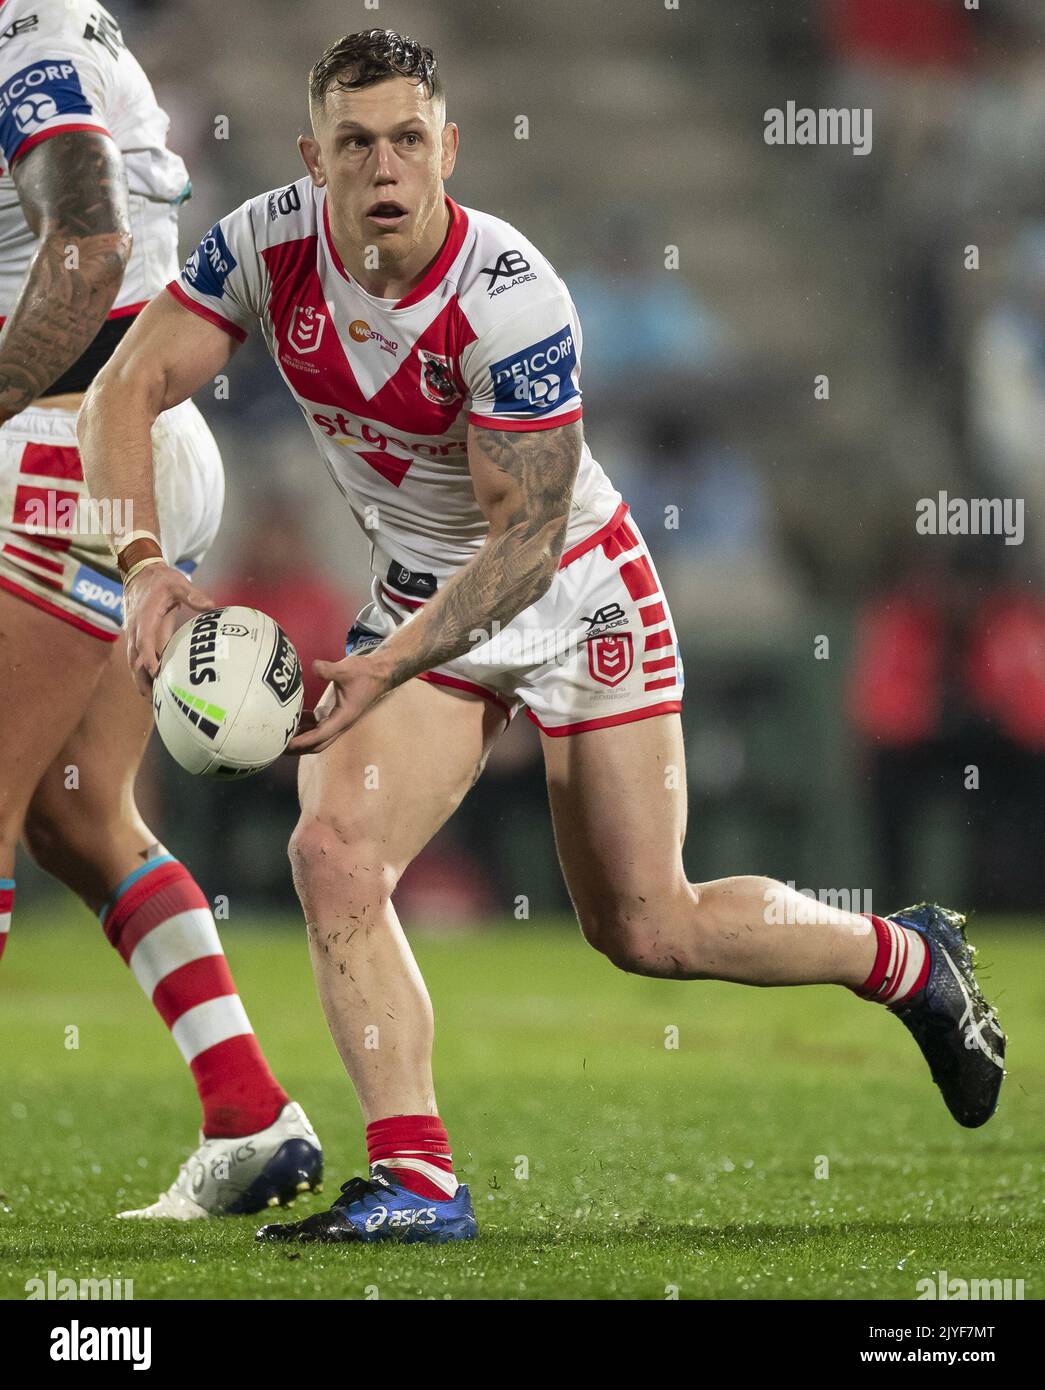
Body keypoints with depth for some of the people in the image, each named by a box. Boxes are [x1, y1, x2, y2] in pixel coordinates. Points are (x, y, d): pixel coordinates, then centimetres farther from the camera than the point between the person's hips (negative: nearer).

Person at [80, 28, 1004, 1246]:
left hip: (580, 599, -4)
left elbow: (527, 538, -26)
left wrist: (390, 665, -37)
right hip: (420, 597, 4)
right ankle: (415, 1181, -13)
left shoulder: (512, 300, -30)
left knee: (648, 931, 2)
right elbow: (127, 390, -13)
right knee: (333, 857, -18)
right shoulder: (269, 245, -16)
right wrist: (144, 565, -30)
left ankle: (909, 960, 29)